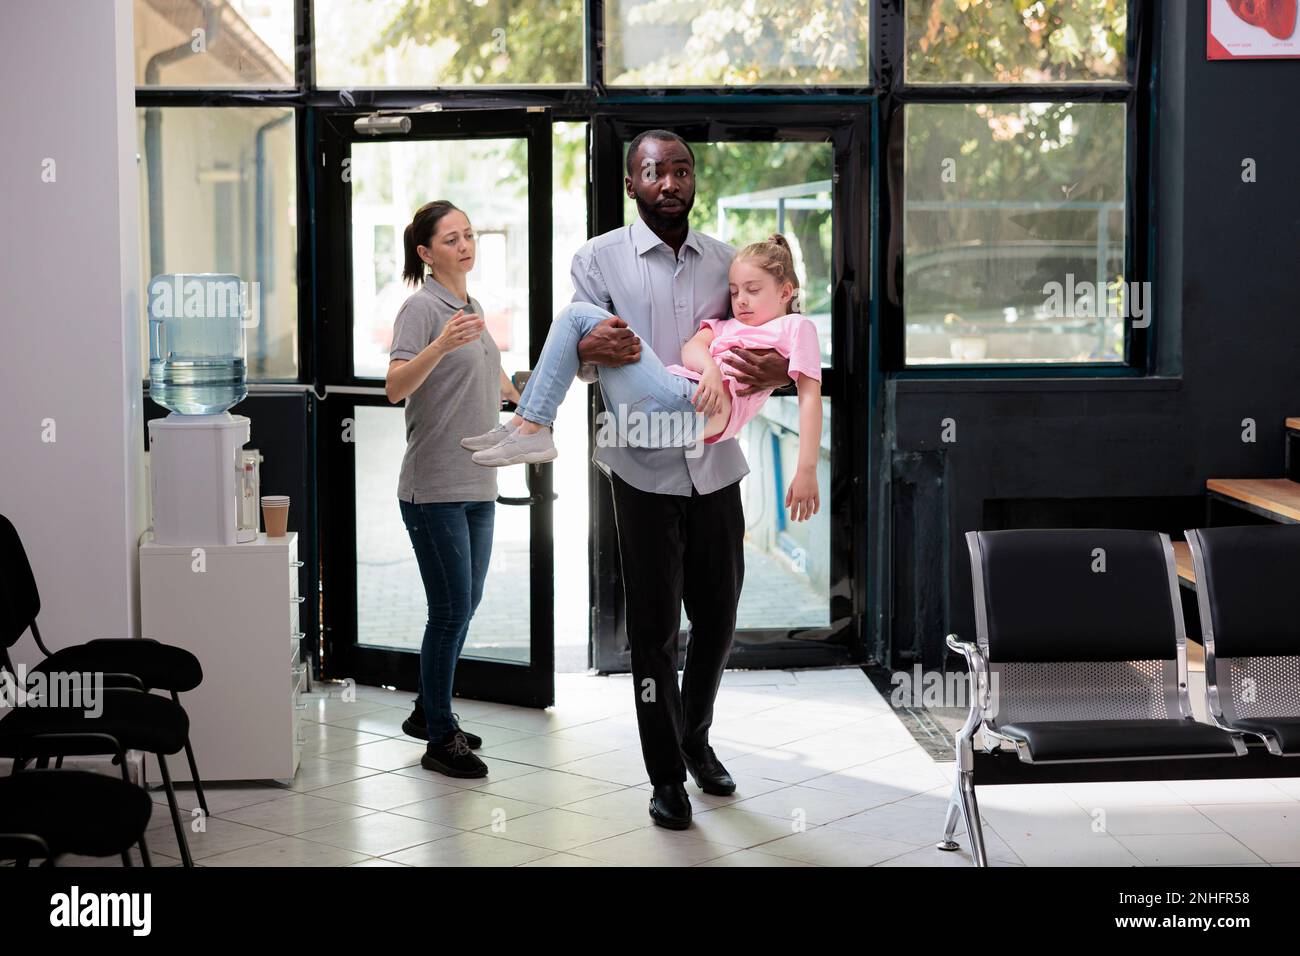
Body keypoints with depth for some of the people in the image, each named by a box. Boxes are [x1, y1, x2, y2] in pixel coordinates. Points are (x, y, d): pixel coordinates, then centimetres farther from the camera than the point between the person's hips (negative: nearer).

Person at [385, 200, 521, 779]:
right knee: (451, 610, -6)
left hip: (477, 484, 8)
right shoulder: (422, 307, -11)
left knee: (466, 604, 14)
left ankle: (428, 711, 28)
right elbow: (395, 387, -25)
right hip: (434, 487, -8)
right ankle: (440, 740, 2)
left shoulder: (473, 307, 13)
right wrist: (440, 346, -38)